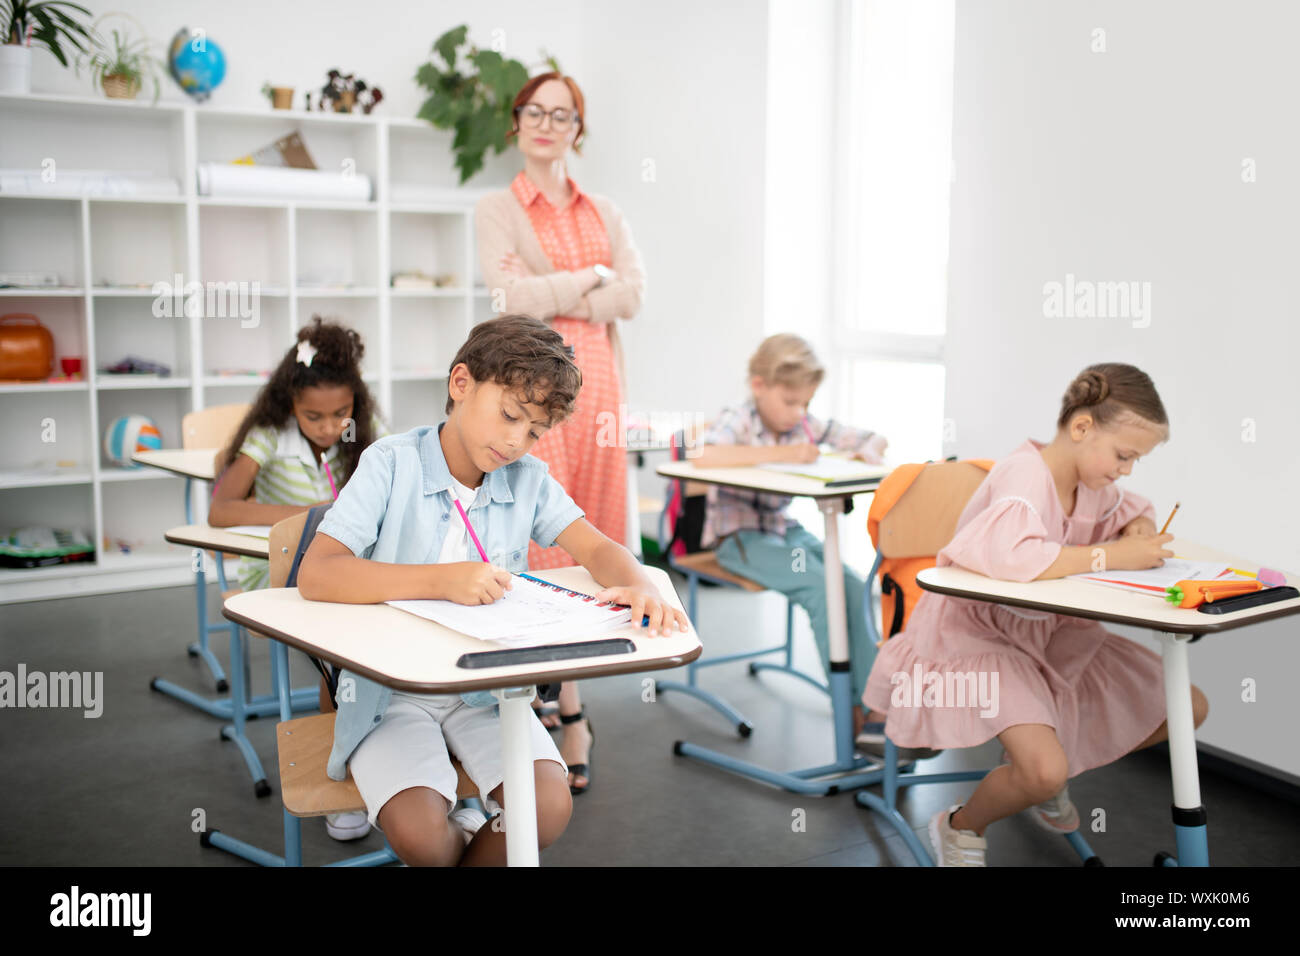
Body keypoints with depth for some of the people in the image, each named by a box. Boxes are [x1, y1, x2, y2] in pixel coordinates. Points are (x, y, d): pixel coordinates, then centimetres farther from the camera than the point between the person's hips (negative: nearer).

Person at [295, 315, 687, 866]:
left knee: (550, 809, -21)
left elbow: (595, 548, -2)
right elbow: (315, 576, -21)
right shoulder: (392, 463, -10)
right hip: (393, 691, -3)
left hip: (486, 687, 3)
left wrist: (639, 588, -28)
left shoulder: (528, 479, 5)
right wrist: (441, 580, -34)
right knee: (421, 836, -25)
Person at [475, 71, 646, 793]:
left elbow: (633, 297, 1)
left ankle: (555, 680, 17)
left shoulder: (607, 215, 18)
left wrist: (545, 290, -6)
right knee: (544, 547, -7)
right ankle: (571, 717, -1)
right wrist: (590, 278, 0)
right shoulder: (497, 211, 8)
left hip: (597, 383, 4)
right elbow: (512, 295, -9)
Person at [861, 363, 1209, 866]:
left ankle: (1036, 766, 23)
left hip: (1049, 632, 9)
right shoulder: (1026, 474, -27)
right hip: (977, 636, -9)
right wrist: (1112, 555, -35)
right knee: (1044, 775, -30)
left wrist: (1138, 528, -6)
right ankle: (961, 827, 5)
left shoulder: (1089, 479, -1)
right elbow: (1008, 555, -46)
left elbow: (1132, 508, 20)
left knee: (1188, 708, 8)